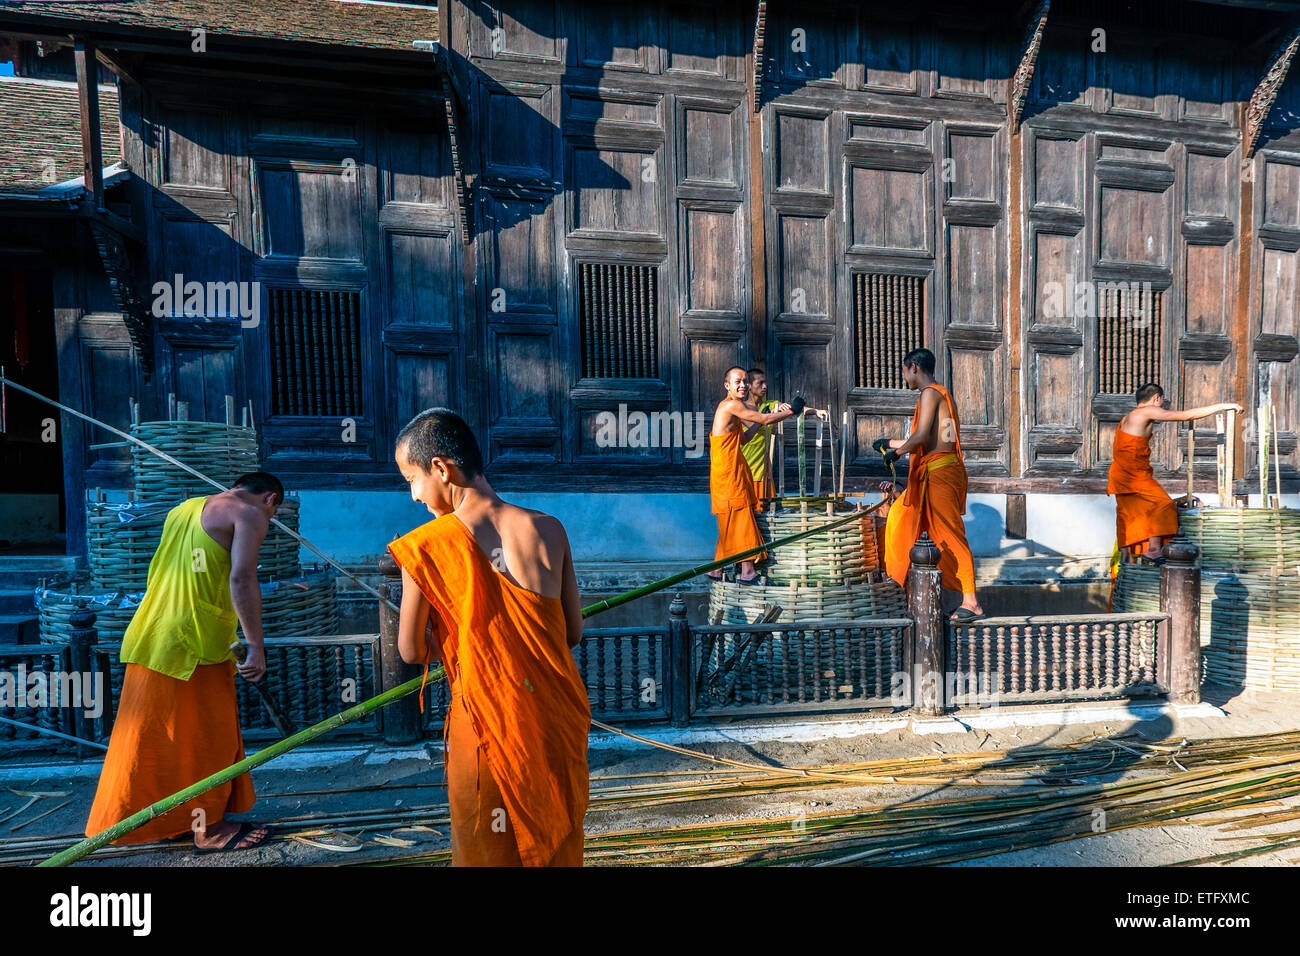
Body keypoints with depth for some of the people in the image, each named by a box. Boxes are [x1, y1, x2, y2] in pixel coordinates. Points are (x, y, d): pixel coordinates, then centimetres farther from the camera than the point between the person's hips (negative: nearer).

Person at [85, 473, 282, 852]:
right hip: (195, 646, -8)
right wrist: (256, 648, -18)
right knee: (209, 736, 5)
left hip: (150, 636, 8)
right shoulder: (250, 515, -8)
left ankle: (163, 818, 33)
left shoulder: (184, 509, 19)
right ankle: (209, 829, 16)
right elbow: (242, 579, -20)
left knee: (153, 735, 18)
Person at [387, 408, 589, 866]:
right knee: (558, 845, 24)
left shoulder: (426, 545, -16)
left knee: (488, 850, 22)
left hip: (487, 728, -2)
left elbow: (412, 652, -5)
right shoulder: (549, 529, -8)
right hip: (557, 720, 3)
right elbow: (574, 633, 1)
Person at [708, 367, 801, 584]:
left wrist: (759, 423, 19)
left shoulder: (729, 407, 19)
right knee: (741, 519, -7)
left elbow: (743, 439, 23)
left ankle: (717, 570, 19)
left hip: (733, 472, 10)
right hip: (728, 474, -10)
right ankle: (748, 572, -4)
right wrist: (790, 413, 4)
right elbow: (764, 419, -9)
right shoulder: (732, 405, -12)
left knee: (730, 524, 12)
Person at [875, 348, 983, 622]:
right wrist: (892, 443, 34)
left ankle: (971, 603, -4)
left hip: (939, 473, -10)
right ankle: (898, 571, 32)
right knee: (901, 514, 20)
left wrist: (896, 452, -4)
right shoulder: (940, 393, 20)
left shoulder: (930, 393, -10)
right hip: (934, 473, 10)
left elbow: (921, 438, -21)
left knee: (951, 536, -8)